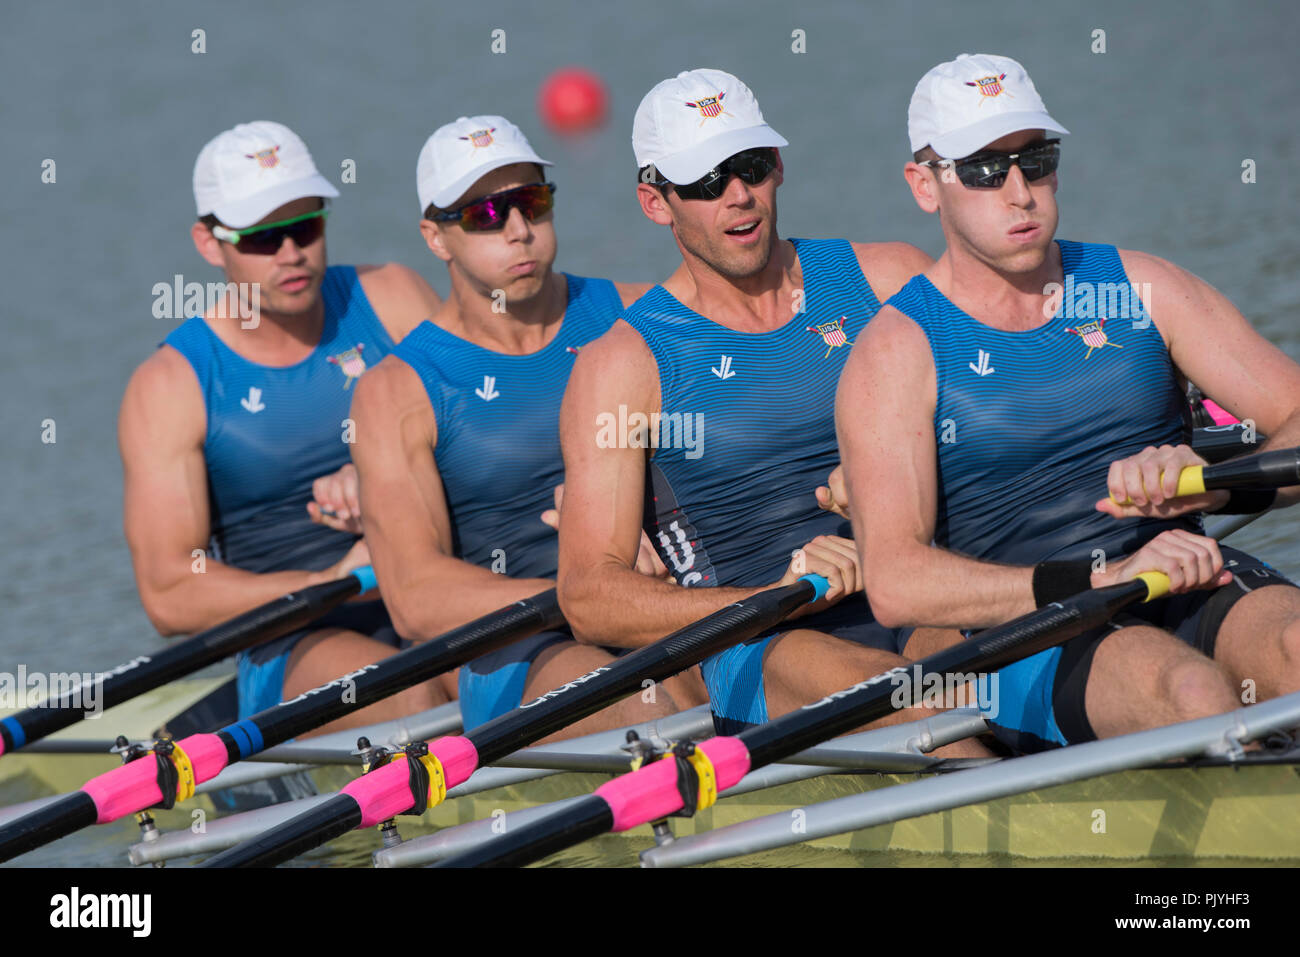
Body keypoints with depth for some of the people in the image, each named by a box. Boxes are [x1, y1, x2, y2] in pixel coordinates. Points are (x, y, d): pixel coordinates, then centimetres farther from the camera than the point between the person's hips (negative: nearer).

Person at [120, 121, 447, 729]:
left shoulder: (391, 301, 11)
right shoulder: (170, 387, 2)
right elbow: (168, 597, -5)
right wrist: (334, 583, -14)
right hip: (294, 650, -3)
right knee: (415, 699, -35)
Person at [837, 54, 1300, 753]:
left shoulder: (1141, 289, 15)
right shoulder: (897, 352, 2)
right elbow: (894, 583, -12)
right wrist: (1100, 582, -22)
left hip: (1198, 593, 3)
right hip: (1030, 639, -3)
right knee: (1186, 686, -37)